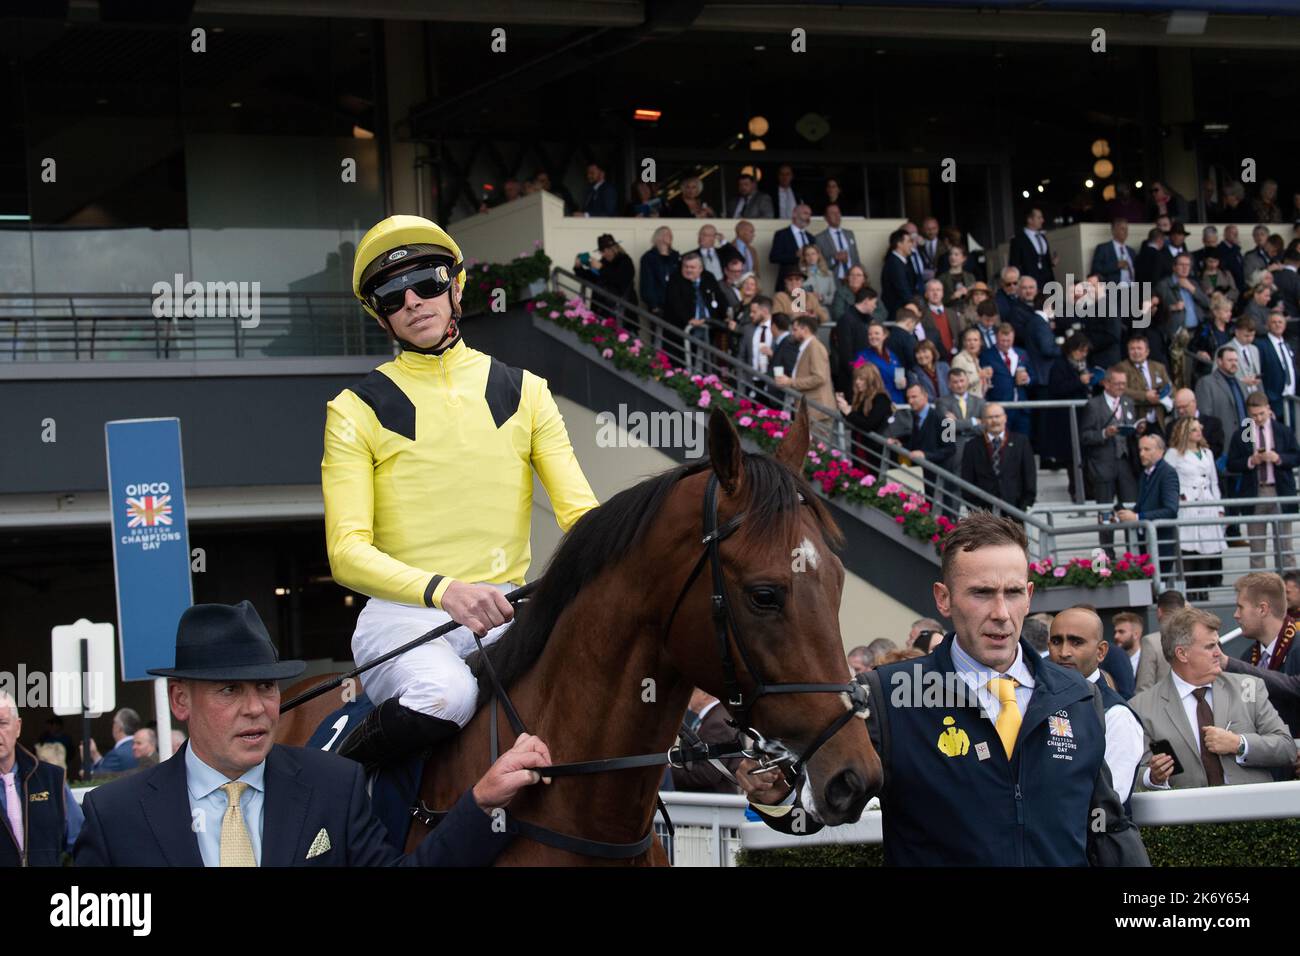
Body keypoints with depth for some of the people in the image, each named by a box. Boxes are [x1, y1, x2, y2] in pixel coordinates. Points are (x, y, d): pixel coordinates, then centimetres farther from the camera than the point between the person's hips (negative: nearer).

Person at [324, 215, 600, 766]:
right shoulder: (357, 410, 5)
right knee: (444, 695, -35)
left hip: (507, 610, 3)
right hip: (404, 612, -2)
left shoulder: (523, 392, 14)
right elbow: (347, 552, -5)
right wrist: (443, 589, -24)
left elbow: (579, 511, 8)